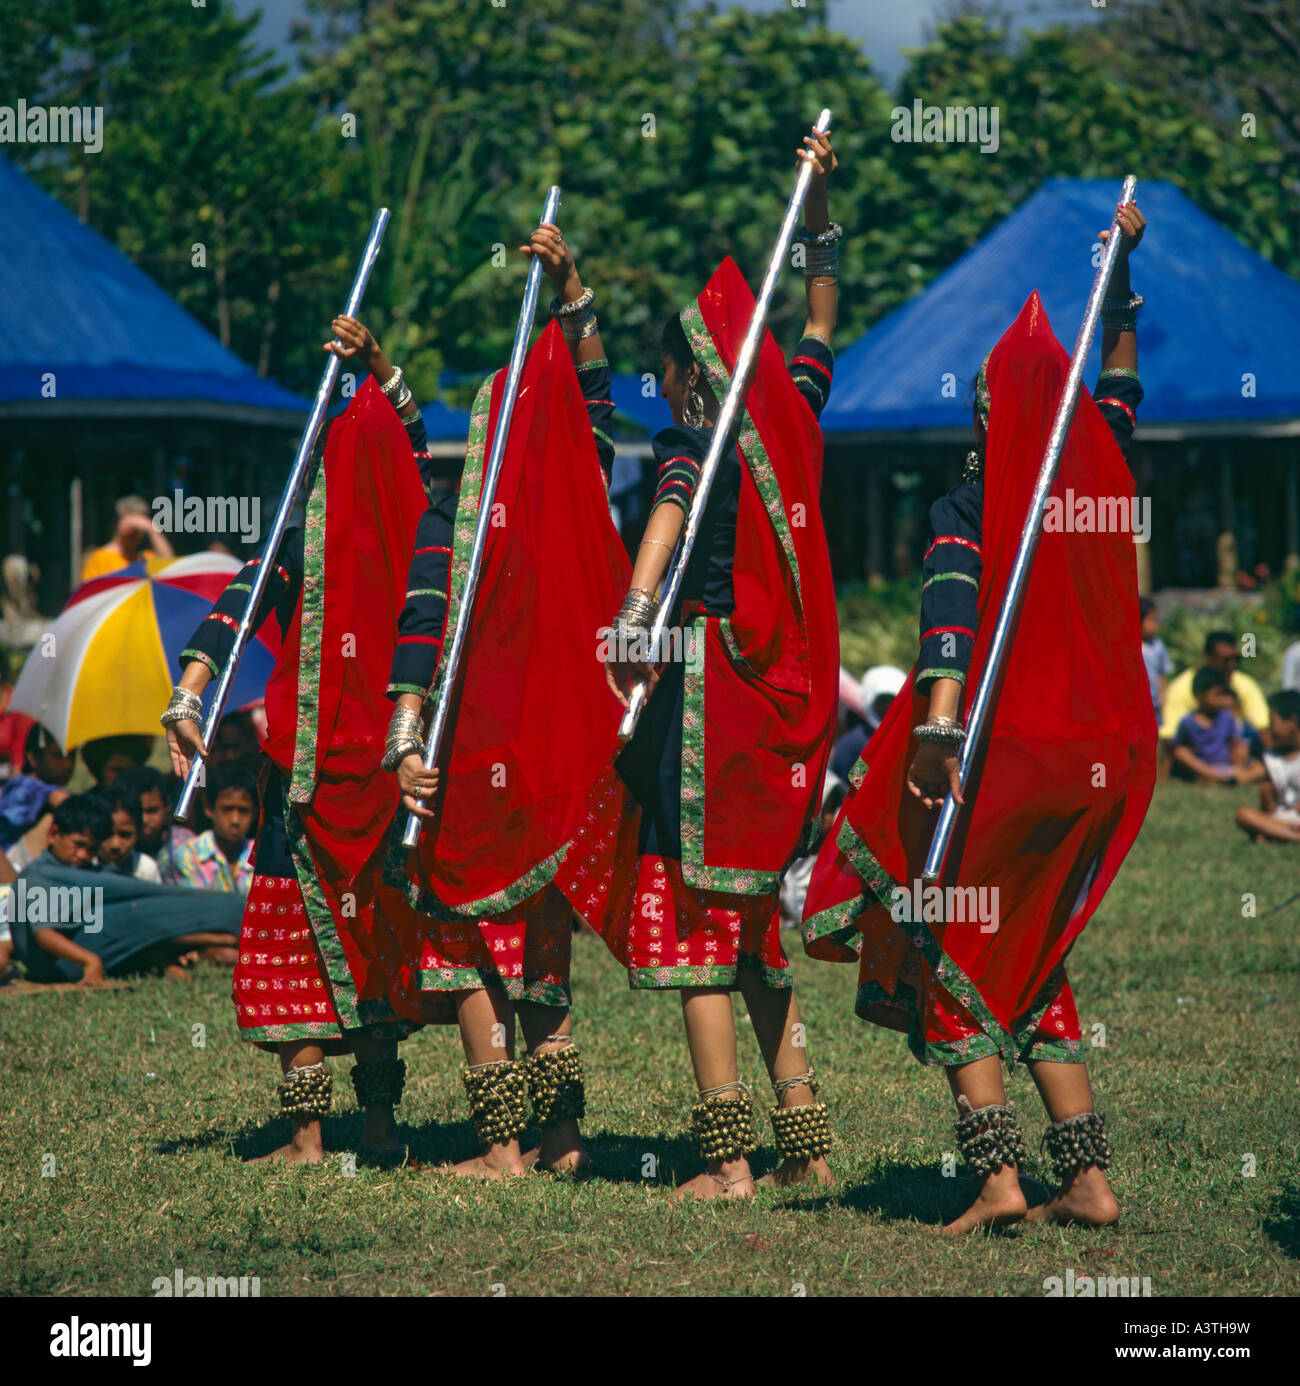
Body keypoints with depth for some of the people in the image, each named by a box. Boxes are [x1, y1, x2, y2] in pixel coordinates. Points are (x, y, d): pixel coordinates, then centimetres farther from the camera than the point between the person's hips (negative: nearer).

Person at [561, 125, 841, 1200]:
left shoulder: (695, 439, -8)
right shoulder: (792, 420, 10)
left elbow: (669, 520, -28)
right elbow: (822, 321, 26)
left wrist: (633, 619, -43)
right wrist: (818, 203, 28)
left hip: (705, 679, -7)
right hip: (784, 688, 7)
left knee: (693, 917, -5)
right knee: (753, 918, 17)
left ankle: (730, 1158, -9)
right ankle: (806, 1138, 15)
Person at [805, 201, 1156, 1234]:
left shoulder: (969, 508, -6)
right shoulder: (1098, 489, 7)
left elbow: (952, 608, -22)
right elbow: (1116, 392, 25)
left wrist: (939, 723, -31)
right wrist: (1121, 274, 33)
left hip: (996, 750, -5)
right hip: (1091, 754, 5)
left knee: (951, 959, 3)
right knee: (1033, 961, 17)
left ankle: (998, 1174, -10)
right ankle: (1089, 1177, 10)